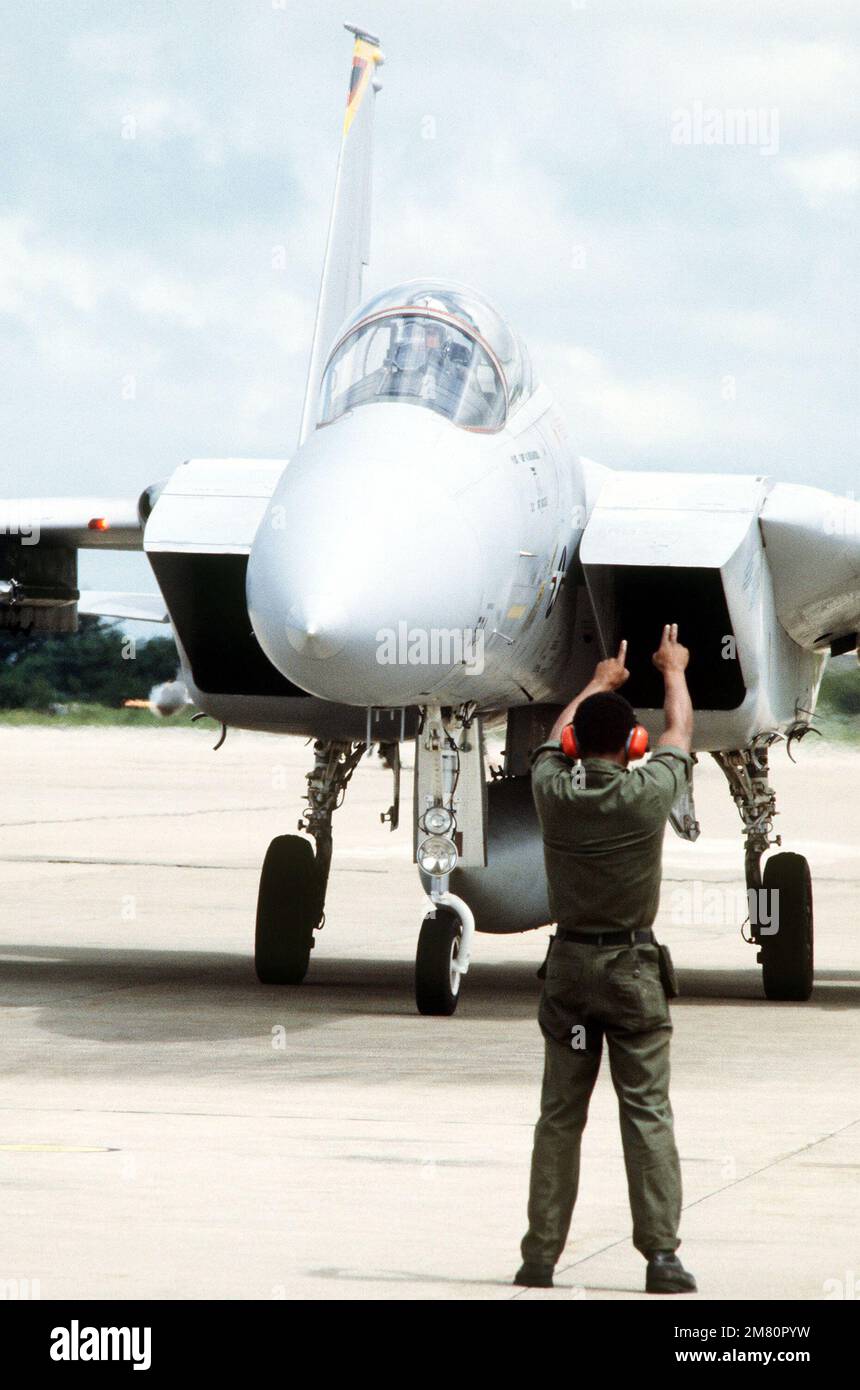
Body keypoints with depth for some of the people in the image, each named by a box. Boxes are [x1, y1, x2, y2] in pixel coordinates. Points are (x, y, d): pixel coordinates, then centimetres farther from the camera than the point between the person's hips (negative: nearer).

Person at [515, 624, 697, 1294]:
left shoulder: (553, 791, -4)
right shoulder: (647, 794, -10)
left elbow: (557, 736, 19)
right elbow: (680, 732, 11)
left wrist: (600, 681, 37)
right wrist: (674, 670, 30)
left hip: (569, 966, 3)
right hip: (633, 969, -2)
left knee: (559, 1115, 7)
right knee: (648, 1112, -2)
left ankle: (541, 1256, 6)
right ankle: (661, 1253, -7)